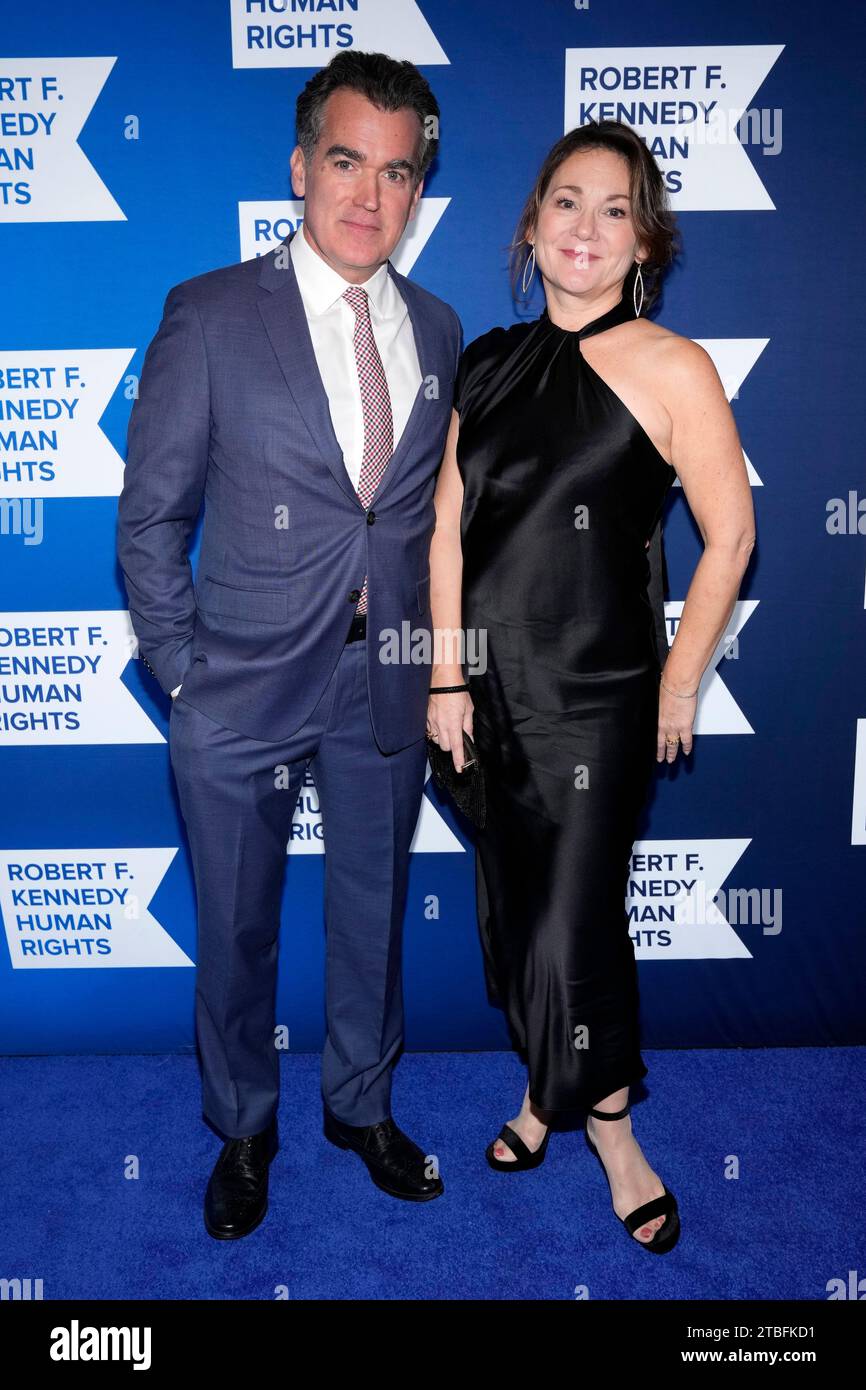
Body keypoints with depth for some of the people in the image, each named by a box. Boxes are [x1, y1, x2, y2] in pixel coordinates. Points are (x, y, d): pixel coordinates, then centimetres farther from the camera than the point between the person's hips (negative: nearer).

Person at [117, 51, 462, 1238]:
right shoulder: (210, 315, -7)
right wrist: (181, 672, -9)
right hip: (247, 686, -3)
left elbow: (439, 507, 11)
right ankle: (242, 1131, 38)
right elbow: (150, 519, -6)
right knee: (236, 928, 13)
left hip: (387, 687, 4)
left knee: (374, 909, 18)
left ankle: (362, 1105, 43)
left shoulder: (438, 330, 5)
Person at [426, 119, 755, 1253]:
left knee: (575, 928, 0)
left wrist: (681, 681, -2)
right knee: (511, 905, 16)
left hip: (597, 700, -5)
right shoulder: (491, 362, 6)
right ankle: (544, 1087, 41)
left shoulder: (671, 369, -9)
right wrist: (447, 676, 2)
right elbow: (449, 528, 6)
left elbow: (730, 537, -6)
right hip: (491, 692, 5)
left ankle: (610, 1128, 28)